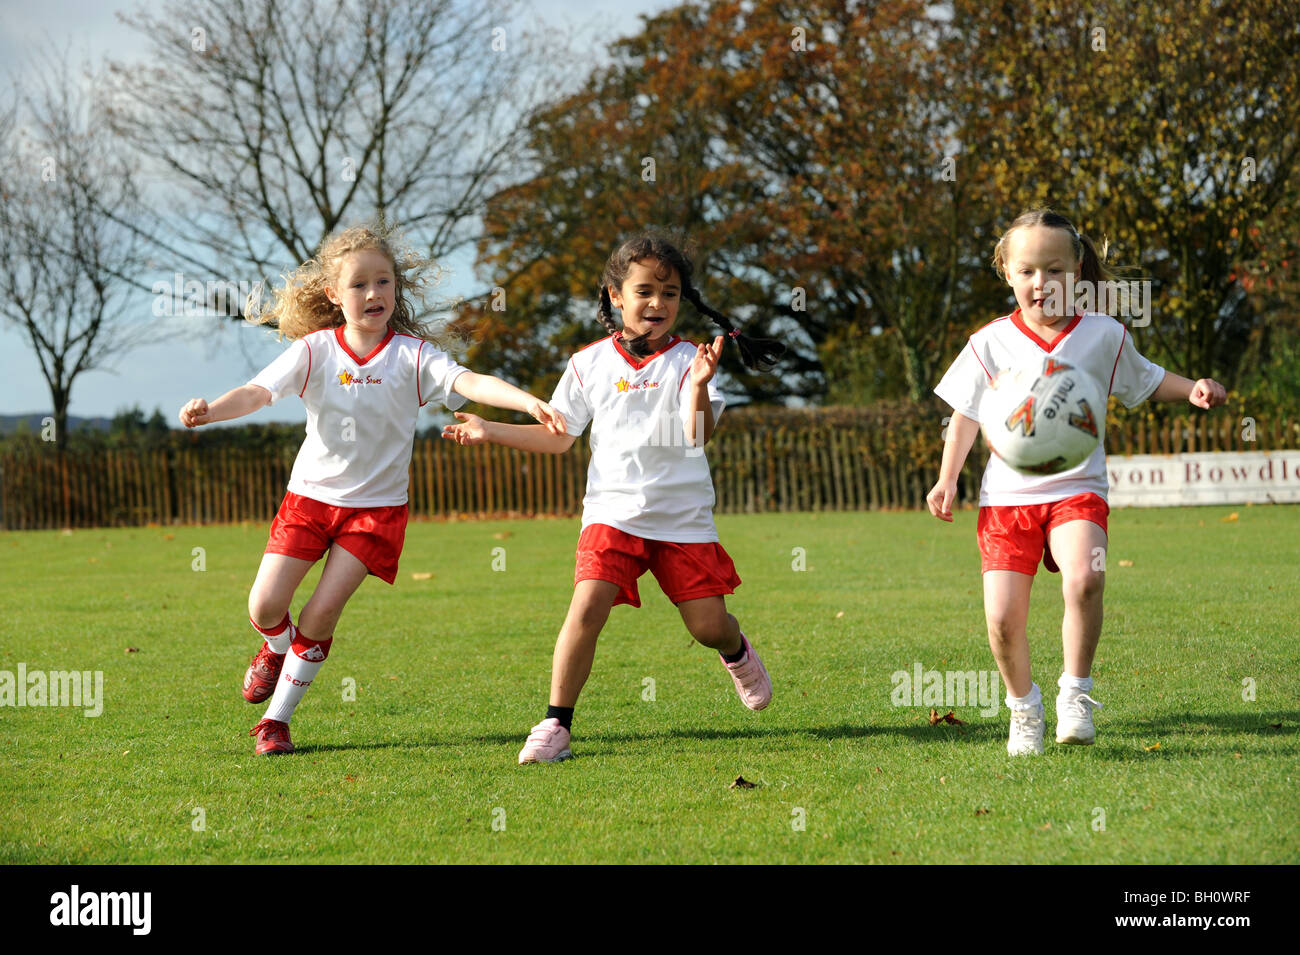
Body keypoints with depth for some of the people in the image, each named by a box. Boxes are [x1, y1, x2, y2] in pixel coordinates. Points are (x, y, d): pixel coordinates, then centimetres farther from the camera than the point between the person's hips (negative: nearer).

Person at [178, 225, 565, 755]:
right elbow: (257, 392, -14)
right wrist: (209, 410, -35)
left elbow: (470, 382, -22)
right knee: (265, 606, -4)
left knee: (322, 611, -12)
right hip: (311, 494, 1)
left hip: (376, 506, -1)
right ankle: (278, 649, 34)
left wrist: (530, 402, -39)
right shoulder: (315, 350, -6)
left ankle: (276, 719, 4)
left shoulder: (411, 354, -9)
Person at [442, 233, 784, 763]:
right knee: (587, 605, -20)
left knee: (709, 624, 1)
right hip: (613, 512, 0)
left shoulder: (687, 360, -2)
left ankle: (737, 653, 40)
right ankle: (555, 725, -12)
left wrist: (700, 385, -32)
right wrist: (490, 431, 8)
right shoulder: (591, 363, 5)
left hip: (683, 518, 0)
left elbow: (699, 435, -15)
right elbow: (559, 437, 13)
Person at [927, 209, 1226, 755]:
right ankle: (1023, 706, 20)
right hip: (1006, 495, 1)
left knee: (1084, 578, -31)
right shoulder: (991, 343, 1)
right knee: (1002, 617, -9)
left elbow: (1144, 380, 19)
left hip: (1076, 490, -1)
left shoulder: (1104, 336, 2)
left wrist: (1192, 391, 2)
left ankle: (1076, 692, -11)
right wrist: (947, 479, 1)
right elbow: (965, 415, 10)